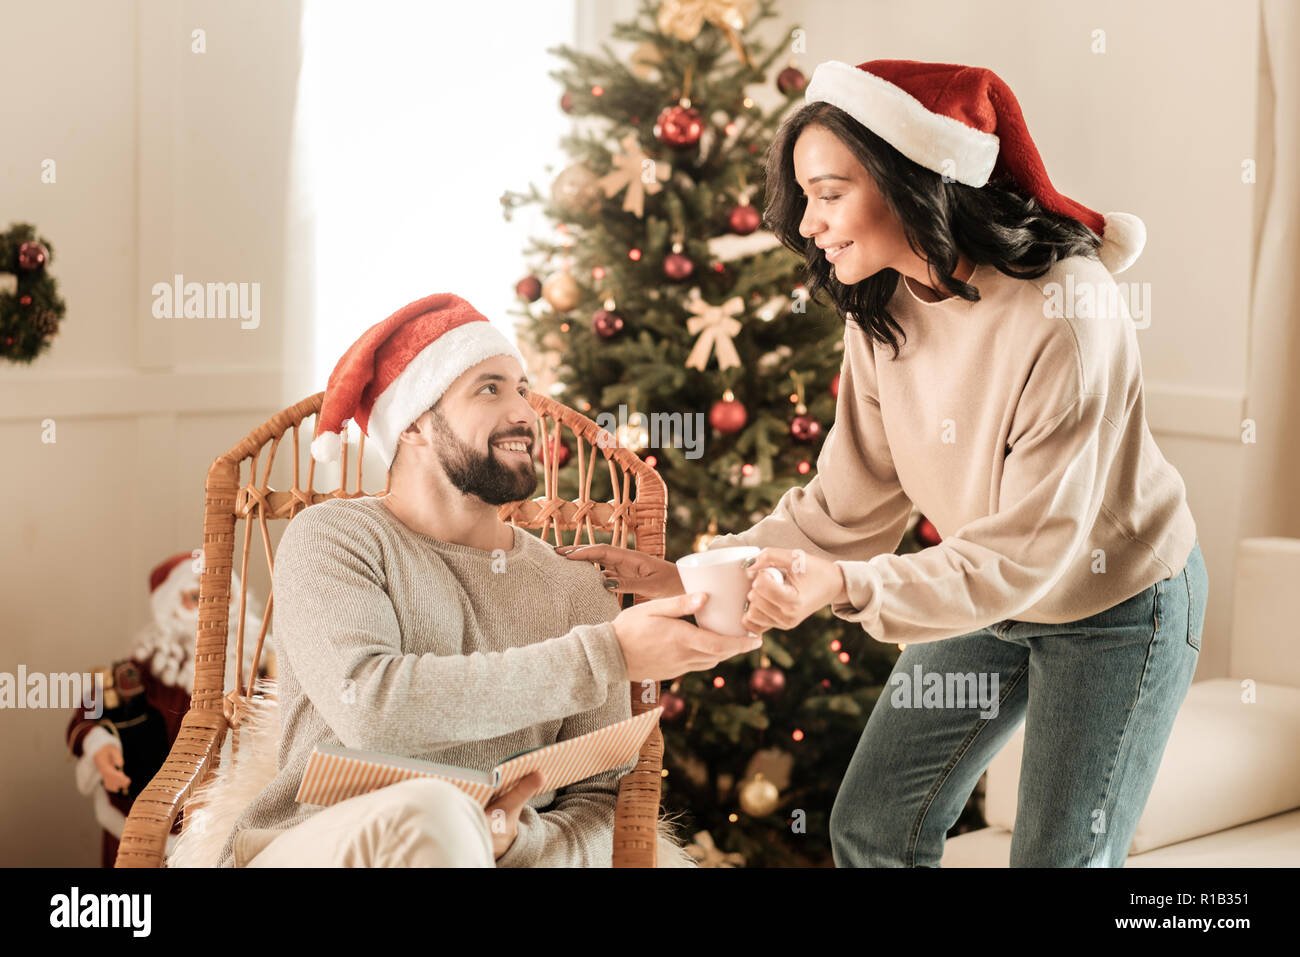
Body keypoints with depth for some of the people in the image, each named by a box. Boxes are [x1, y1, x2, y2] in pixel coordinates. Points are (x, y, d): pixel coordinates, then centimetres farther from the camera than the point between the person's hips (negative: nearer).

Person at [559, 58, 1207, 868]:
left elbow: (1027, 551, -30)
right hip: (988, 589, 7)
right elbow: (843, 506, -6)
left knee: (1058, 854, 1)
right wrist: (680, 578, -14)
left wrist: (846, 587, -43)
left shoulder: (1066, 312, -33)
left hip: (1119, 599, -6)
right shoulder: (882, 311, -10)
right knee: (871, 827, 10)